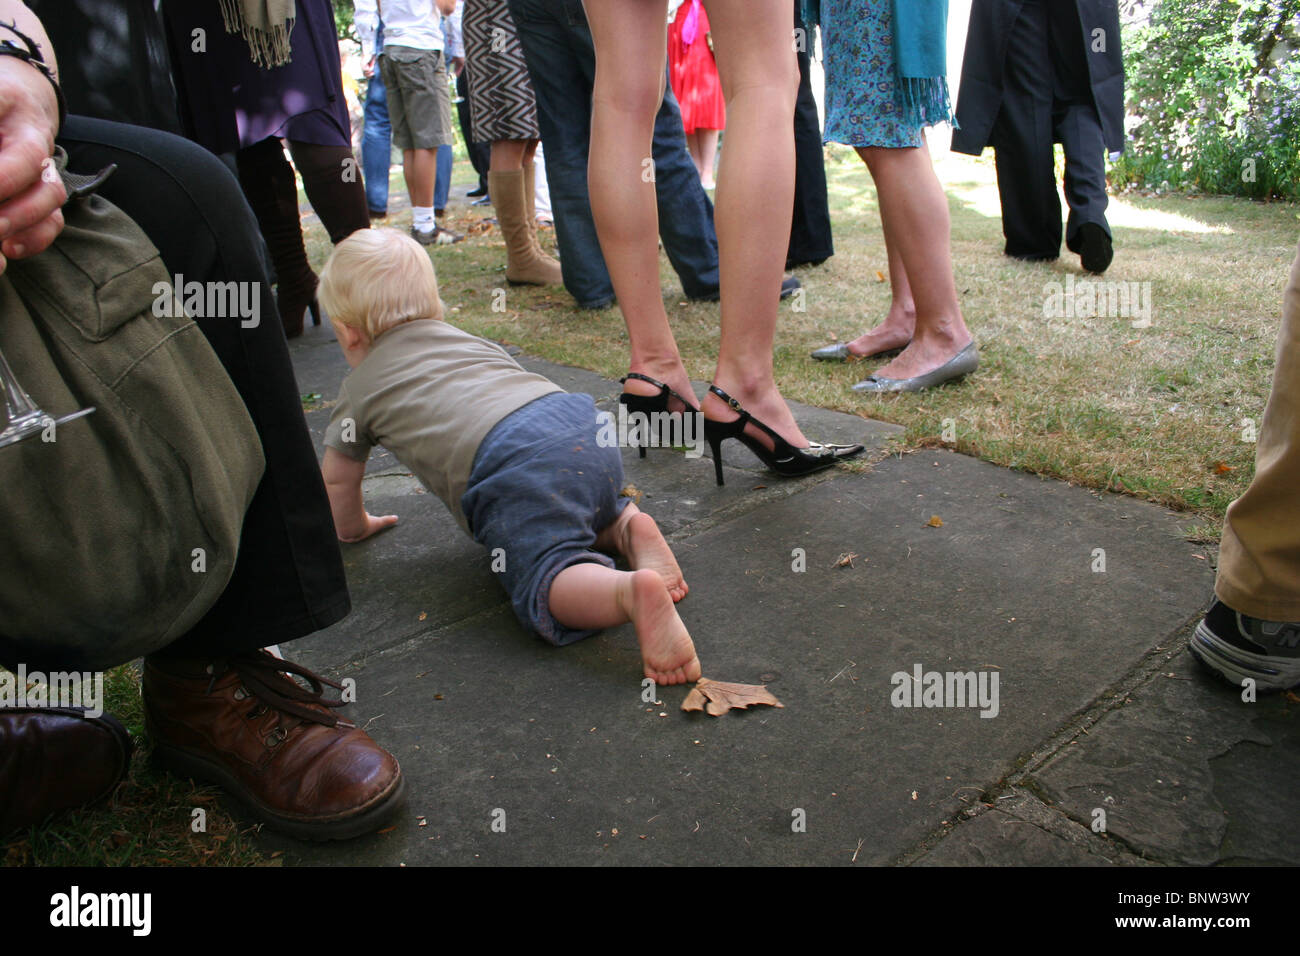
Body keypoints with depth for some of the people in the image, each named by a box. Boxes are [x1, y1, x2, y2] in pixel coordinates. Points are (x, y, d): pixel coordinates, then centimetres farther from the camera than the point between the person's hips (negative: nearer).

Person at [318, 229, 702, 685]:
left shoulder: (361, 387, 24)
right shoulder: (463, 338, 38)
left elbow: (338, 479, 33)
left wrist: (353, 526, 53)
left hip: (513, 467, -6)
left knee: (549, 580, -15)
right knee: (587, 514, 33)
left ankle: (635, 590, -44)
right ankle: (631, 527, 2)